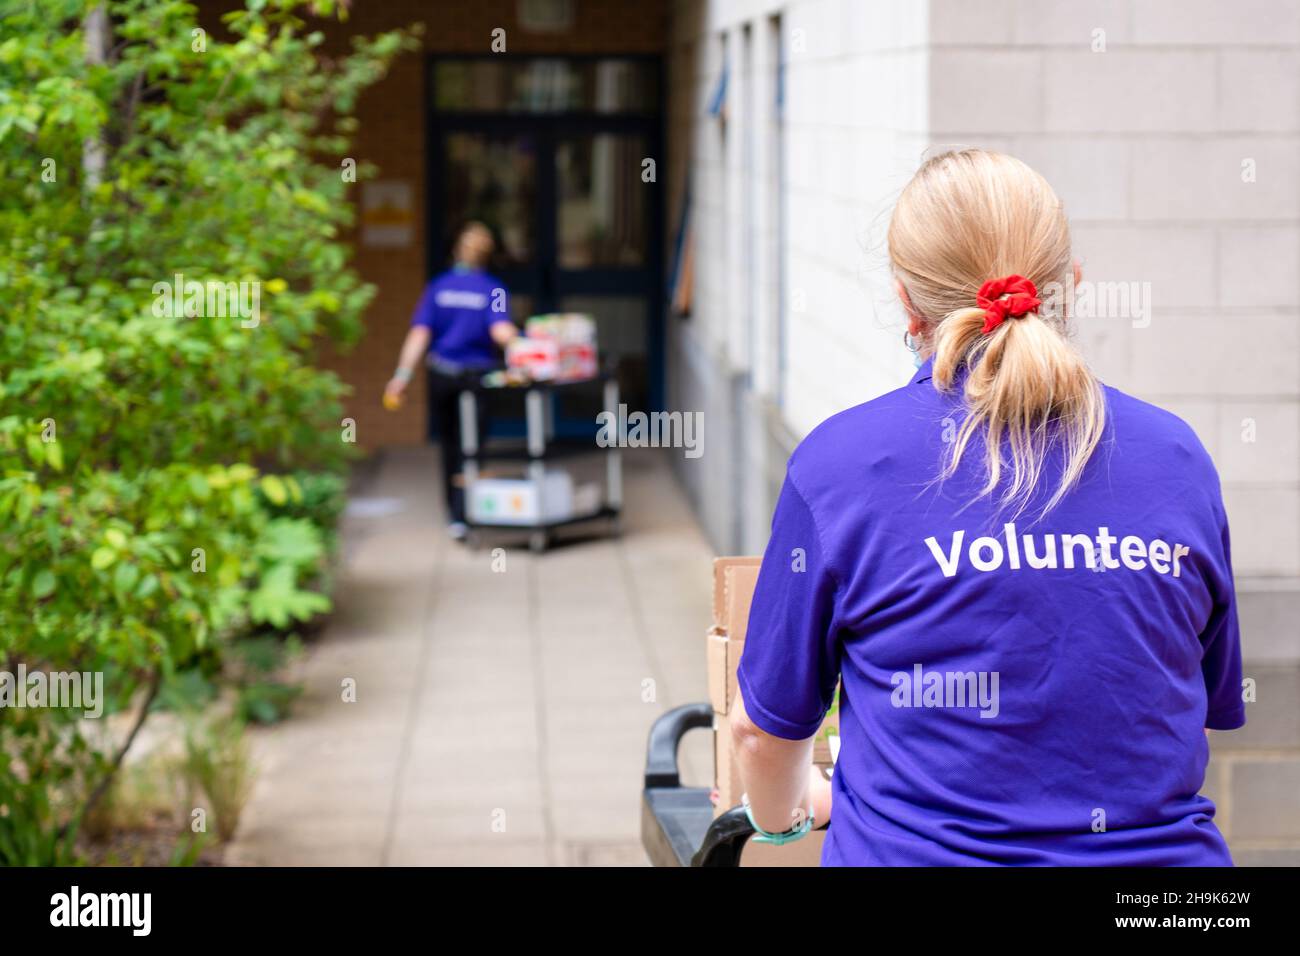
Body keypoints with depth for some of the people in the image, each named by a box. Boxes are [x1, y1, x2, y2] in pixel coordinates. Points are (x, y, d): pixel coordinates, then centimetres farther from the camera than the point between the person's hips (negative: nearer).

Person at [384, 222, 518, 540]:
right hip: (476, 375, -3)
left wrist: (403, 374, -10)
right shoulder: (493, 290, -6)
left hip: (441, 375, 3)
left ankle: (454, 513, 28)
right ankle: (461, 516, -11)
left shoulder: (438, 288, 0)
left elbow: (420, 333, -7)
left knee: (449, 445, 16)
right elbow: (501, 332, -21)